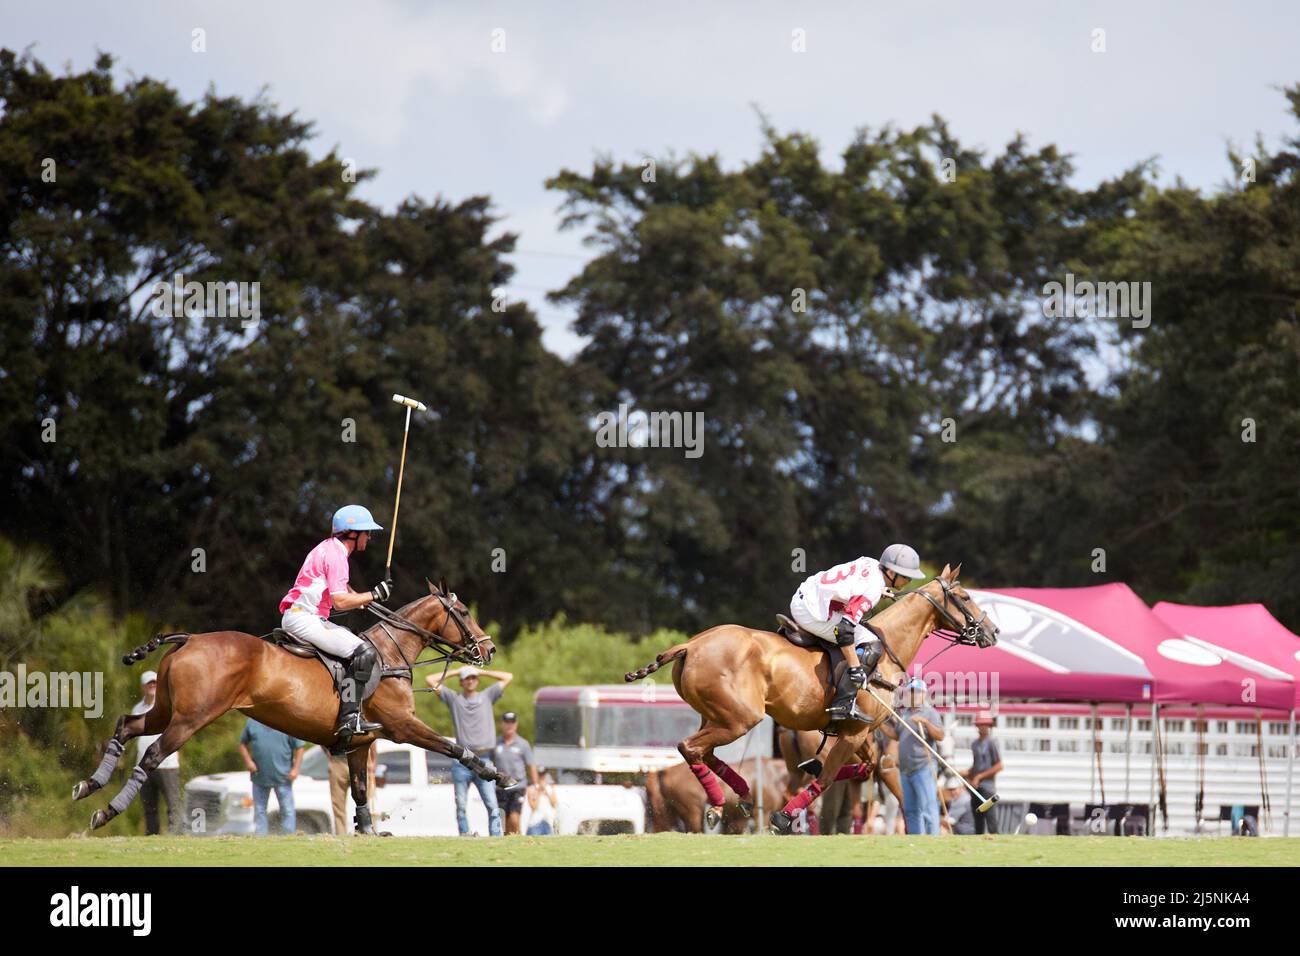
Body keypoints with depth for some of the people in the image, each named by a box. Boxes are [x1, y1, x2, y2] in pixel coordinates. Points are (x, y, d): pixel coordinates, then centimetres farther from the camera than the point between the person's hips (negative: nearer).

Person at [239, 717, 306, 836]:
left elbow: (299, 747, 0)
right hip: (260, 776, 3)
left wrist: (295, 769, -7)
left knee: (287, 810, -1)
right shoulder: (252, 723, 5)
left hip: (282, 776, -2)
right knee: (259, 810, 7)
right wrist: (248, 761, -3)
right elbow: (243, 744, 13)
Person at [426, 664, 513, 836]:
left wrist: (482, 672, 19)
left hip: (484, 760, 0)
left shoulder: (487, 696, 15)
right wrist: (454, 672, 16)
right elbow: (430, 680, 10)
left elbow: (508, 678, 17)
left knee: (492, 805, -10)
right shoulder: (453, 699, 13)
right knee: (461, 806, 0)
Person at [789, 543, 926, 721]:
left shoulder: (870, 563, 4)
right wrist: (855, 668, -24)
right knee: (872, 647, -11)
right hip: (811, 613, -10)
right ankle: (842, 705, -12)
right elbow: (844, 630, -28)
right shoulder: (872, 591, -21)